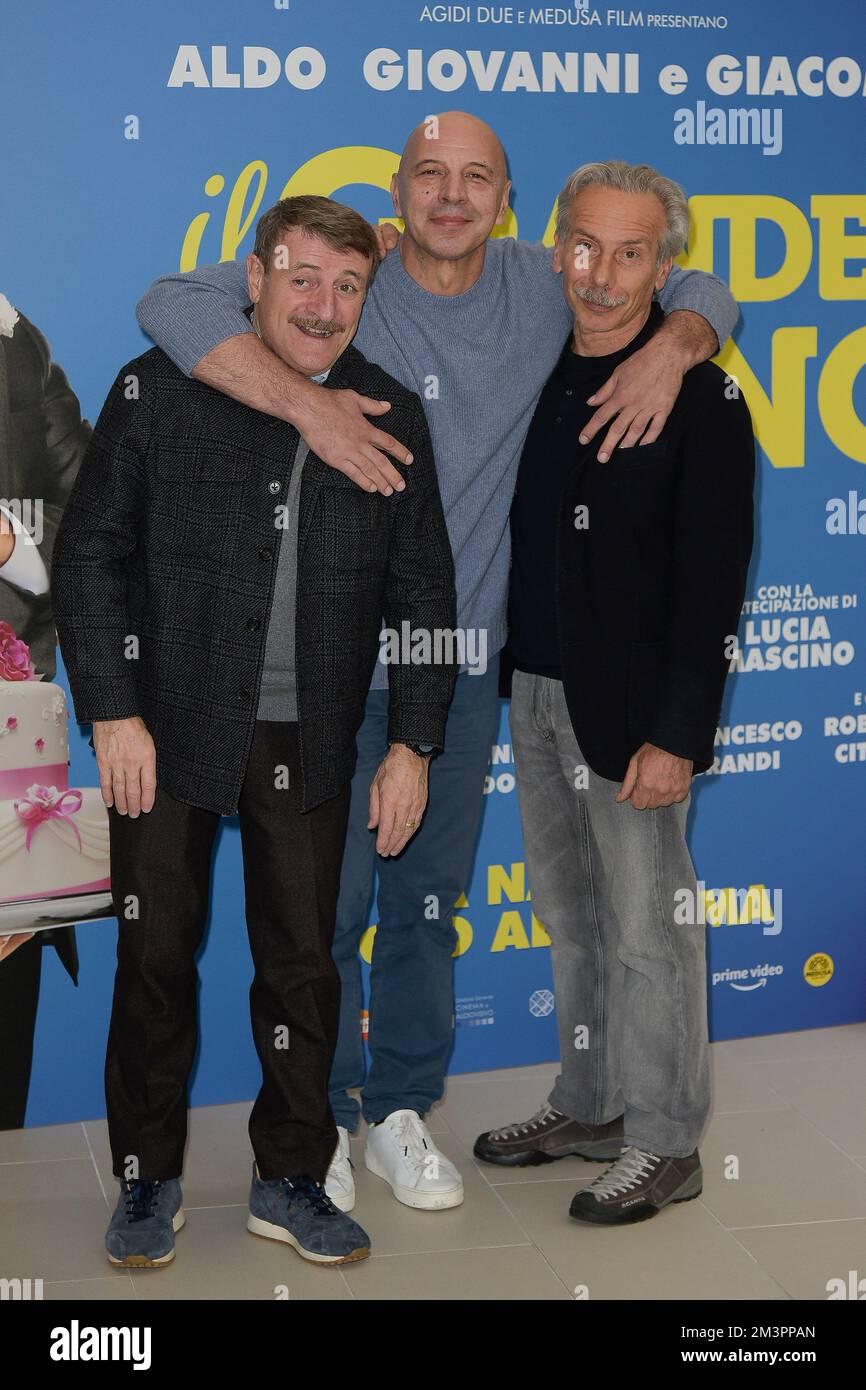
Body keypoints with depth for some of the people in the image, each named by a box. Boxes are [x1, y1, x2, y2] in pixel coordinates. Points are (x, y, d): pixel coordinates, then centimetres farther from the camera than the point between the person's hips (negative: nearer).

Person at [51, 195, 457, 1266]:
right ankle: (147, 1181, 24)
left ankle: (290, 1181, 25)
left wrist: (413, 743, 3)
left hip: (309, 745, 2)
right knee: (157, 957, 7)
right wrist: (113, 714, -8)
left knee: (303, 964, 8)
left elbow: (424, 592, 8)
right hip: (168, 733, -2)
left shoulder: (391, 417, 4)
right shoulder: (160, 392, -3)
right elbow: (88, 557, -2)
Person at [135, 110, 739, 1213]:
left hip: (466, 664, 3)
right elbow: (174, 303, -19)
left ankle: (401, 1113, 31)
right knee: (327, 898, 5)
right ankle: (319, 1119, 24)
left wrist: (672, 344, -12)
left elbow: (699, 290, 12)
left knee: (429, 902, 15)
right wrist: (304, 401, -31)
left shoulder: (542, 293, 2)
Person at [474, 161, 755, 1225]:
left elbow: (712, 582, -15)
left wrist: (676, 735, -18)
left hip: (630, 705, -7)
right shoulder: (536, 372, 8)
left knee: (647, 926, 2)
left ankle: (663, 1143, 17)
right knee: (570, 916, 17)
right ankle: (589, 1107, 32)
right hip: (535, 688, 7)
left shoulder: (699, 397, -11)